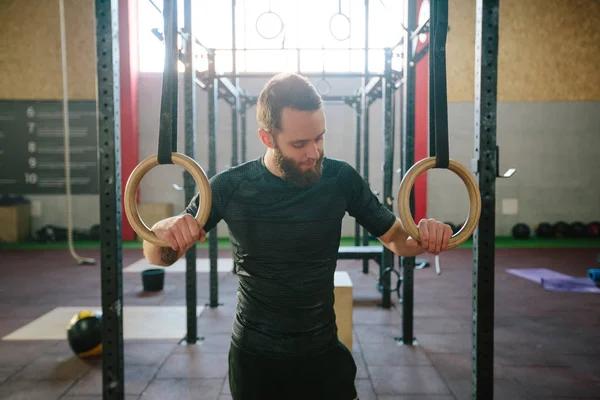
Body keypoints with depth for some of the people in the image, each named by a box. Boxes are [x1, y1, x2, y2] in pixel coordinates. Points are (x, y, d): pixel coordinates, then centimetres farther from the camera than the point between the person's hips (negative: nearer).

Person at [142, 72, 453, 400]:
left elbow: (395, 238, 0)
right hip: (254, 357, 0)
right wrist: (164, 232, -29)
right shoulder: (230, 187, -15)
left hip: (323, 352, 1)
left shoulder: (341, 179, -13)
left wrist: (423, 237, -23)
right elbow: (159, 257, -6)